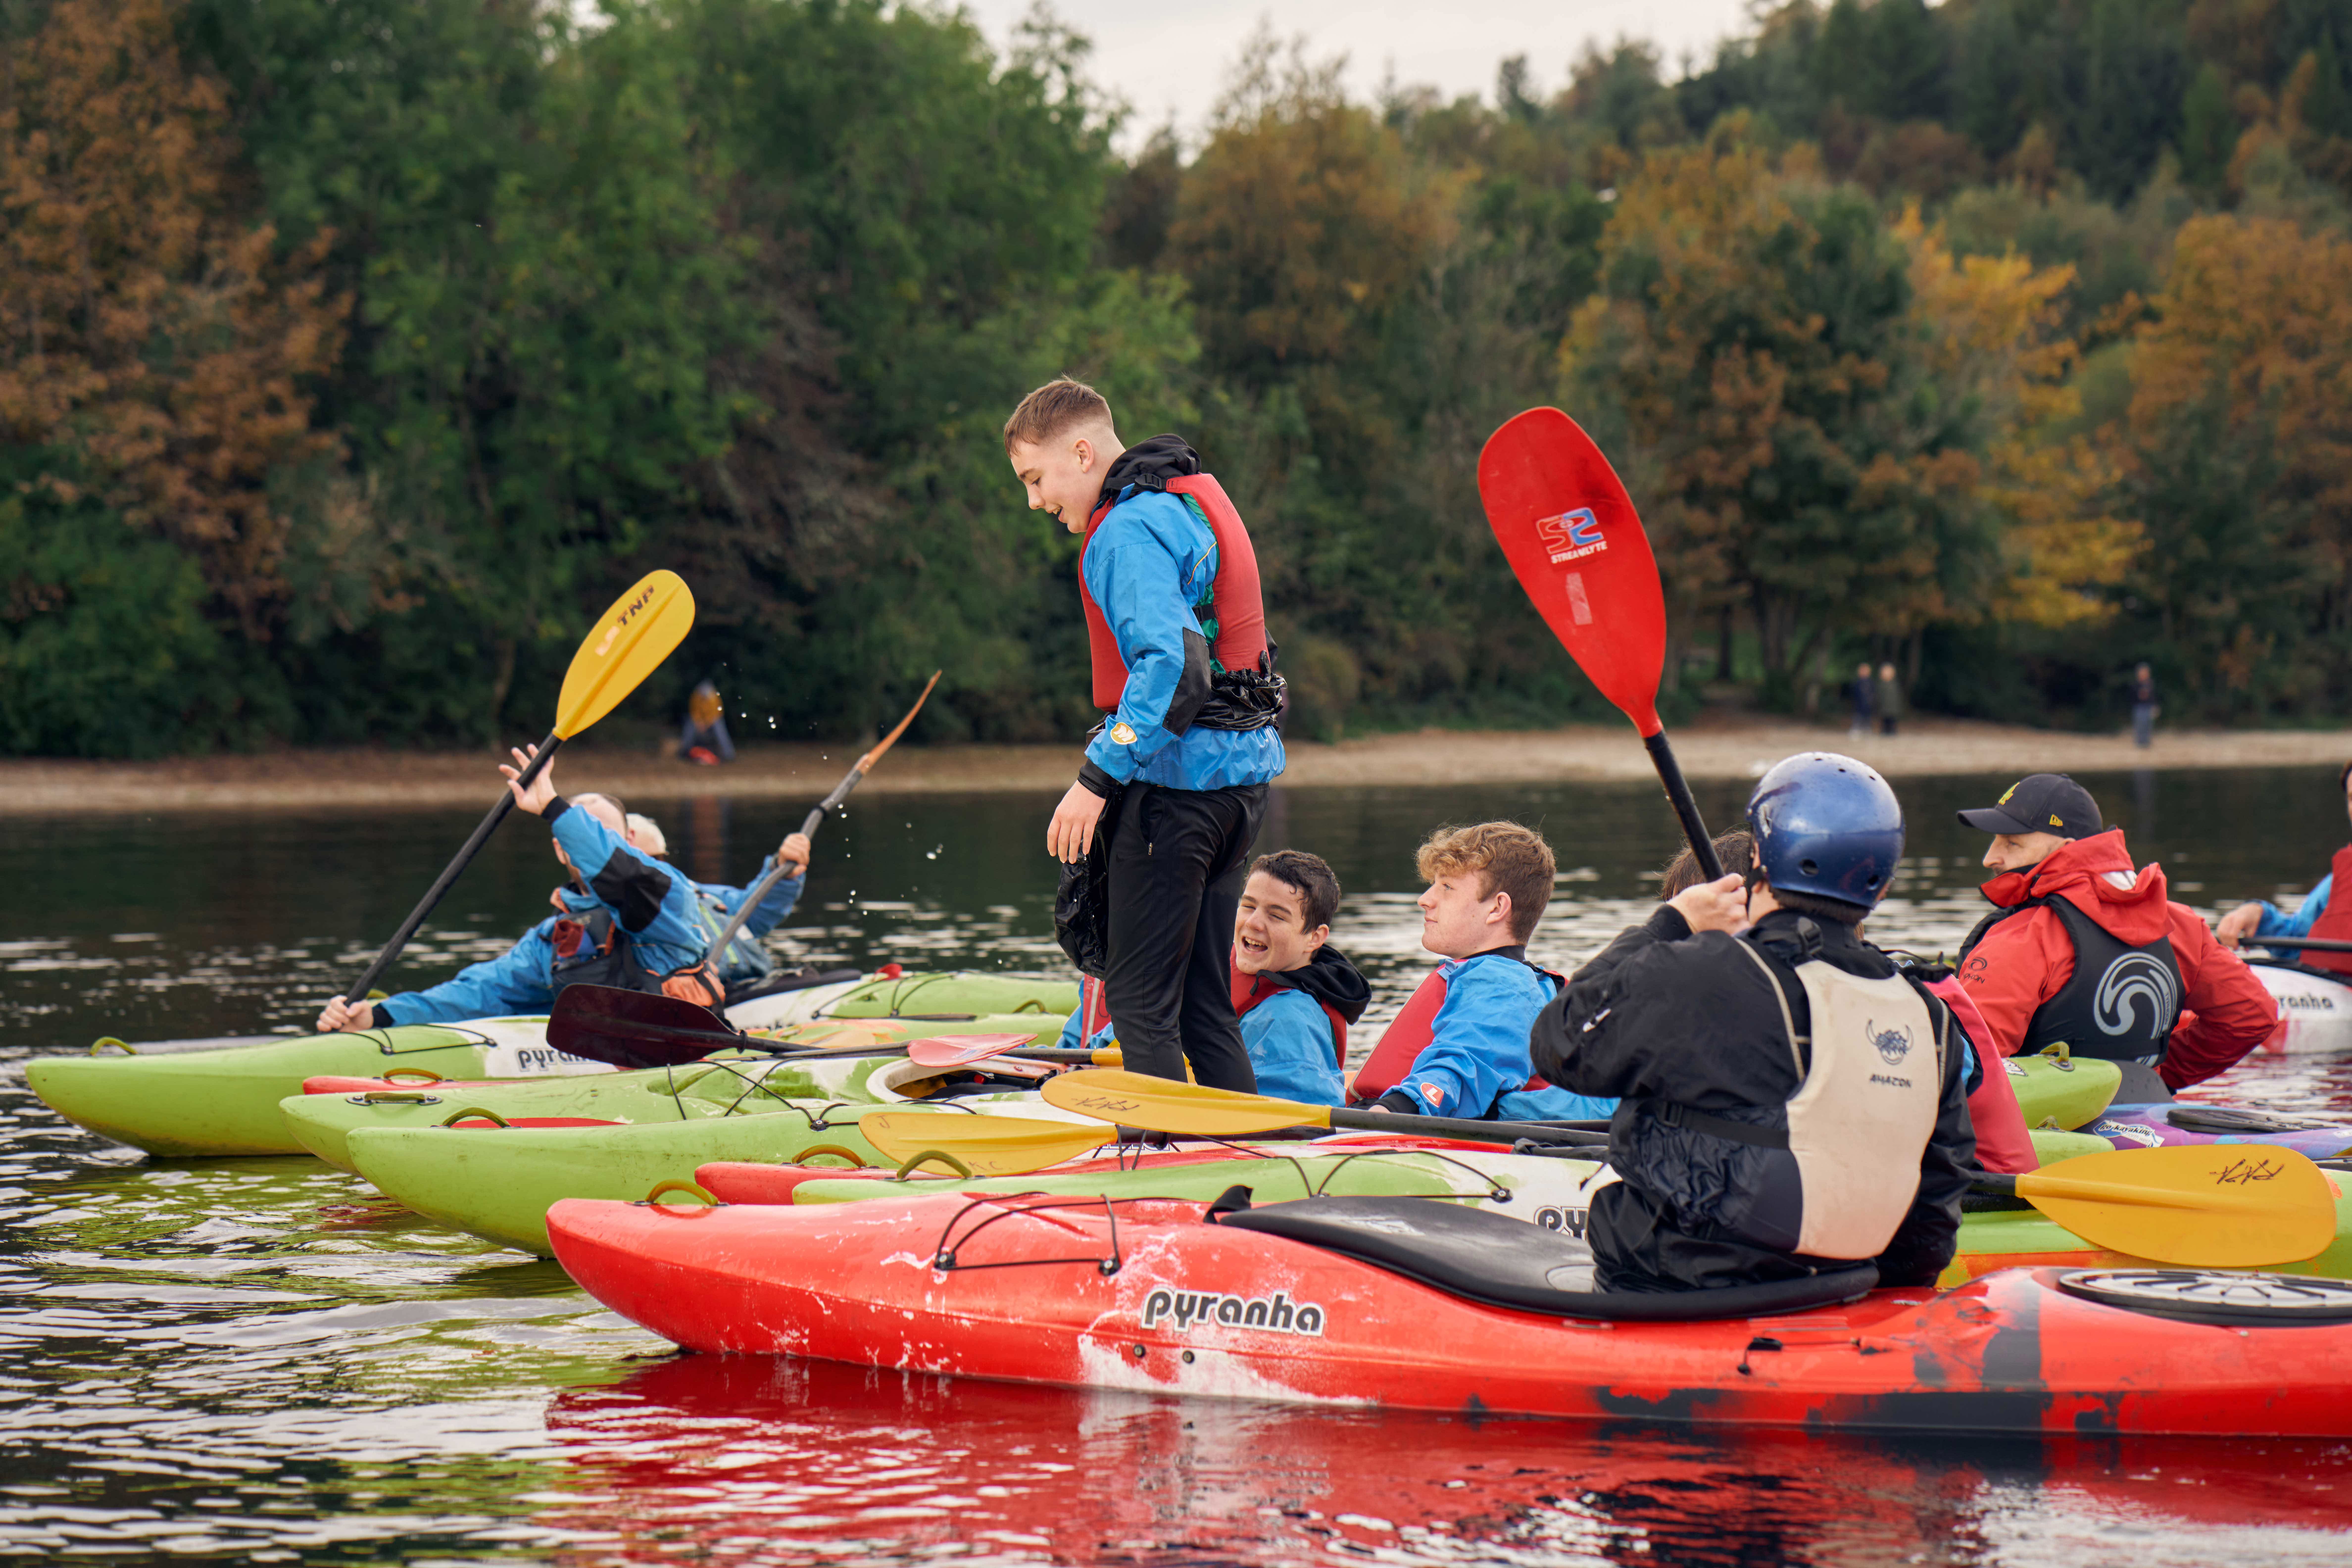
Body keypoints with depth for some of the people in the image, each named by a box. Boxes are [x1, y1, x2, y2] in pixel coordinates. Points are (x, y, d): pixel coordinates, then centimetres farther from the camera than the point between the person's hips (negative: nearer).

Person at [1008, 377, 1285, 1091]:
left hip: (1176, 779, -10)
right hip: (1243, 770, 10)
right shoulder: (1195, 500, 16)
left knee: (1139, 1001, -5)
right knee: (1203, 1002, 14)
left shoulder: (1128, 532, -15)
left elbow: (1169, 664, -26)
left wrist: (1098, 778, -26)